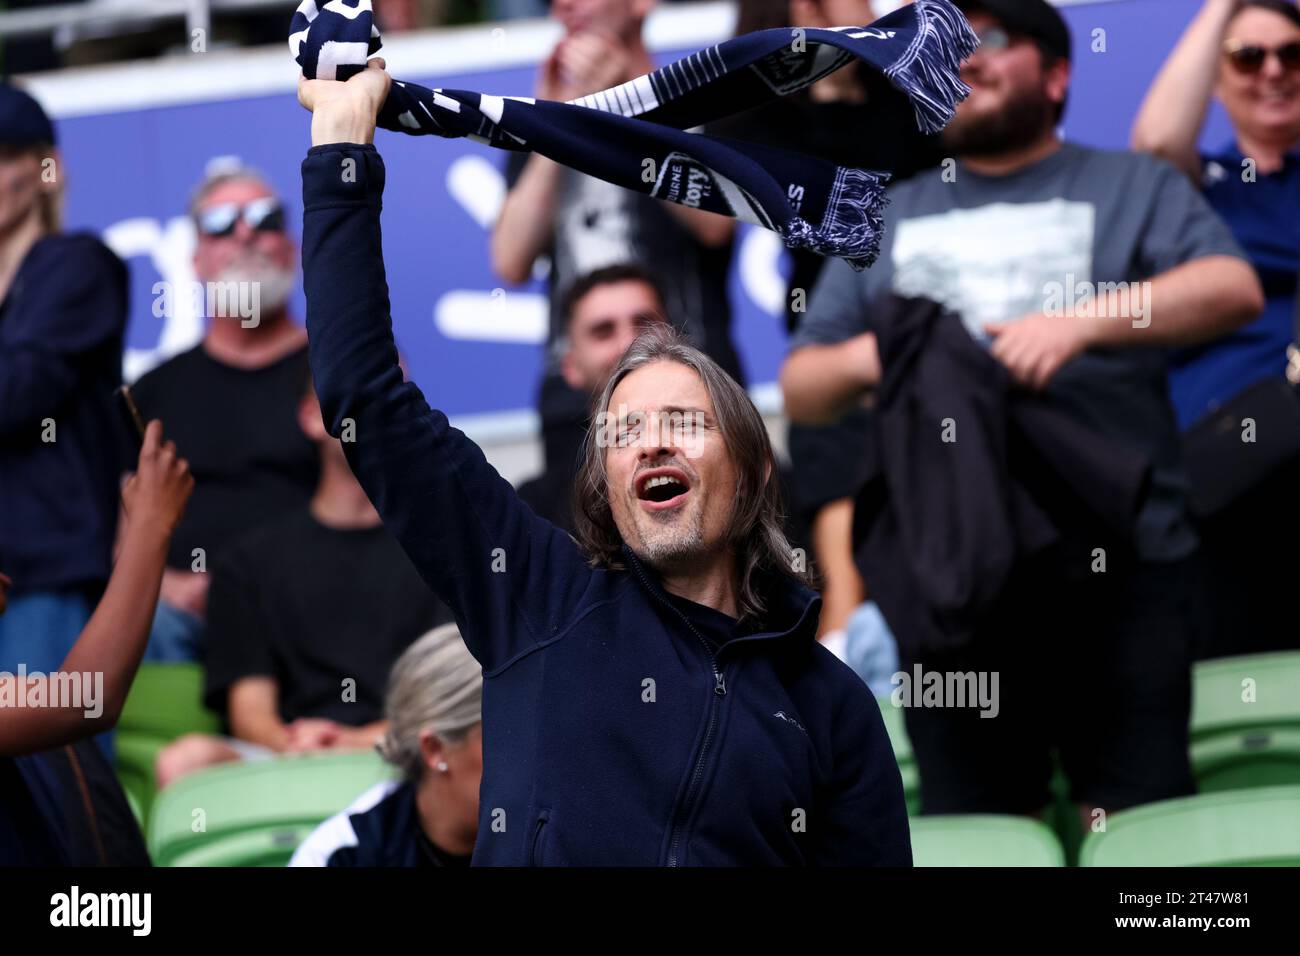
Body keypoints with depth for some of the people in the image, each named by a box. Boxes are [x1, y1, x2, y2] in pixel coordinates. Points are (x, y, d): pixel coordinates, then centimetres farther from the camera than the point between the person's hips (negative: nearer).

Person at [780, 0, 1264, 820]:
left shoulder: (1132, 188, 13)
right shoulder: (887, 222, 22)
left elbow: (1234, 288, -5)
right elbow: (801, 389, 20)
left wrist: (1083, 320, -18)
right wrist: (861, 359, -4)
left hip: (1118, 560, -3)